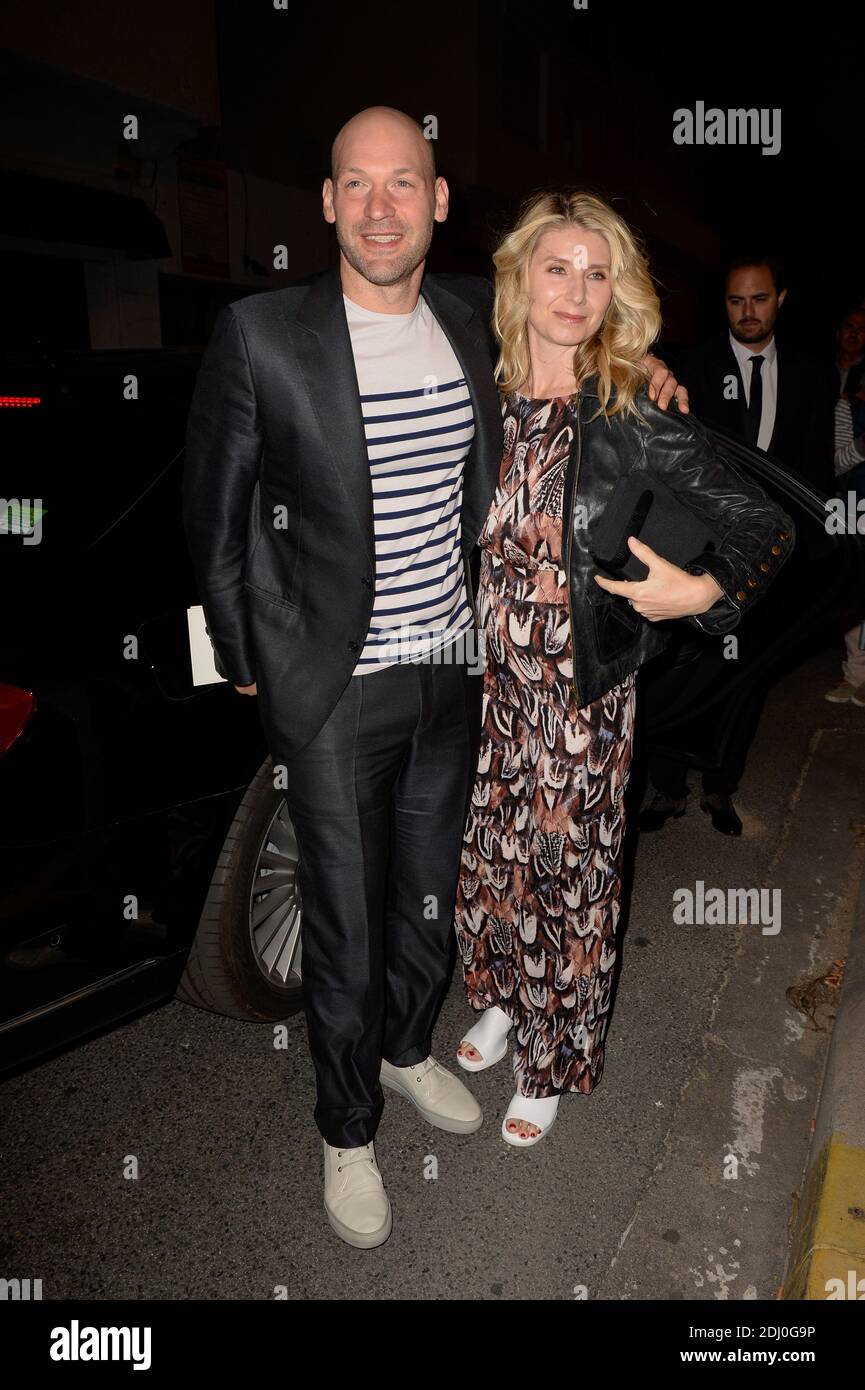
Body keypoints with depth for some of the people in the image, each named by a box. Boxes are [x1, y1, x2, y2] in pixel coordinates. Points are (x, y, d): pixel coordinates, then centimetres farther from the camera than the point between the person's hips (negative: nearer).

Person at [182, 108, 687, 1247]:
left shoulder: (473, 314, 2)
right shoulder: (260, 335, -12)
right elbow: (216, 516, -4)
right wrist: (243, 664, 0)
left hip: (452, 670, 5)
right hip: (333, 688, -4)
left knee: (433, 889, 20)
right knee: (345, 921, 8)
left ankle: (407, 1047, 49)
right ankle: (348, 1128, 34)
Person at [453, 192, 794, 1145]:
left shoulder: (635, 420, -13)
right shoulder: (485, 396, -1)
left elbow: (768, 527, -10)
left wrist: (700, 592, -25)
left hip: (580, 689, -4)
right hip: (490, 677, 4)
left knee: (569, 869, 10)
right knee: (490, 850, 18)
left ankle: (551, 1061, 33)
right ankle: (501, 999, 46)